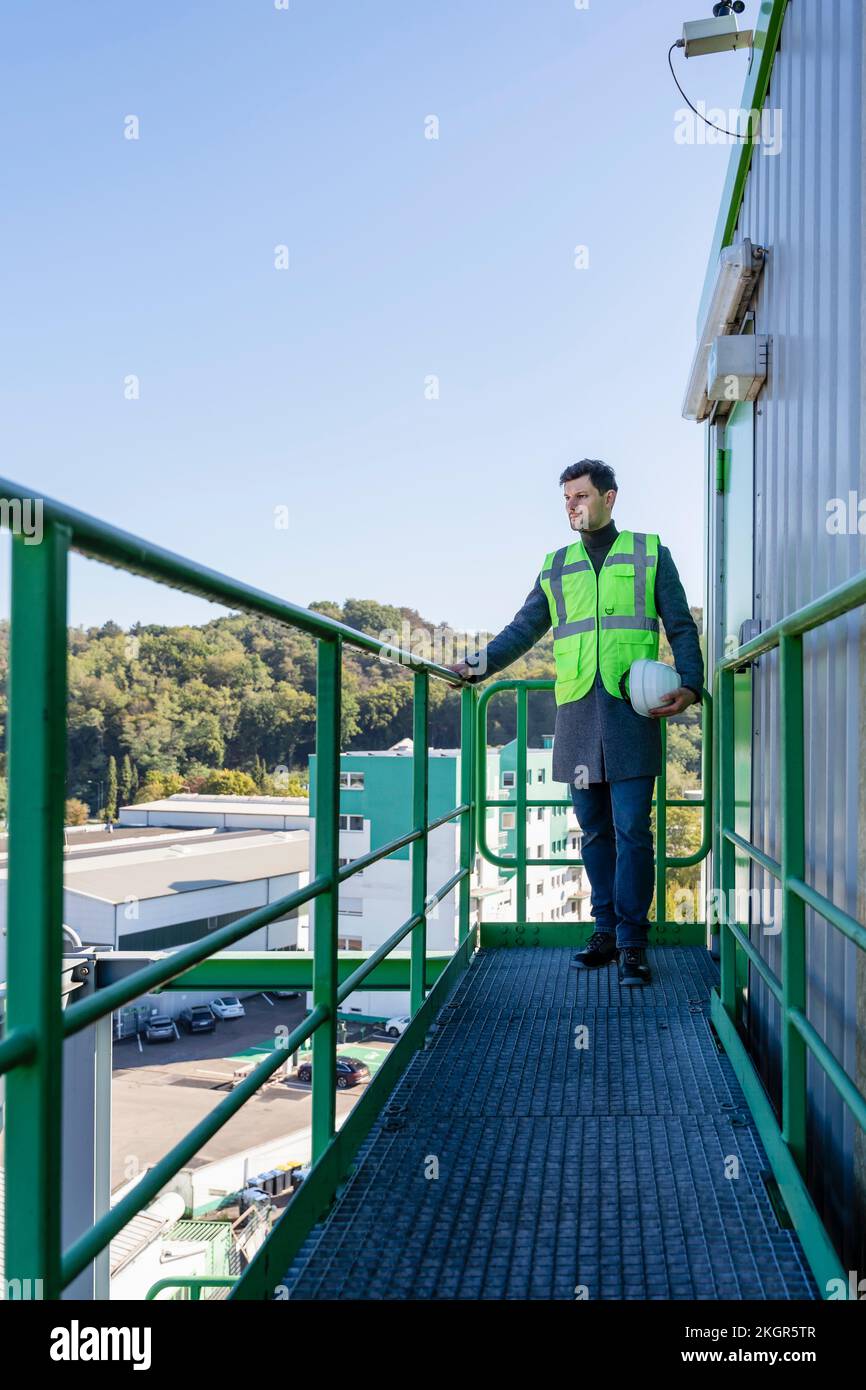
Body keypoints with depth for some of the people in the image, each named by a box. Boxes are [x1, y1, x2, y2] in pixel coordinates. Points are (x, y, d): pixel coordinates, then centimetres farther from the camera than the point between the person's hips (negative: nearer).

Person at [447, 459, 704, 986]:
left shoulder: (650, 552, 10)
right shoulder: (556, 565, 18)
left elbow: (681, 625, 8)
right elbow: (524, 629, 16)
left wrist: (690, 684, -6)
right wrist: (479, 664, 1)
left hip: (633, 708, -3)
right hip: (577, 710, 3)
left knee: (631, 828, -6)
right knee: (594, 828, 6)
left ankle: (632, 943, 2)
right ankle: (607, 931, 17)